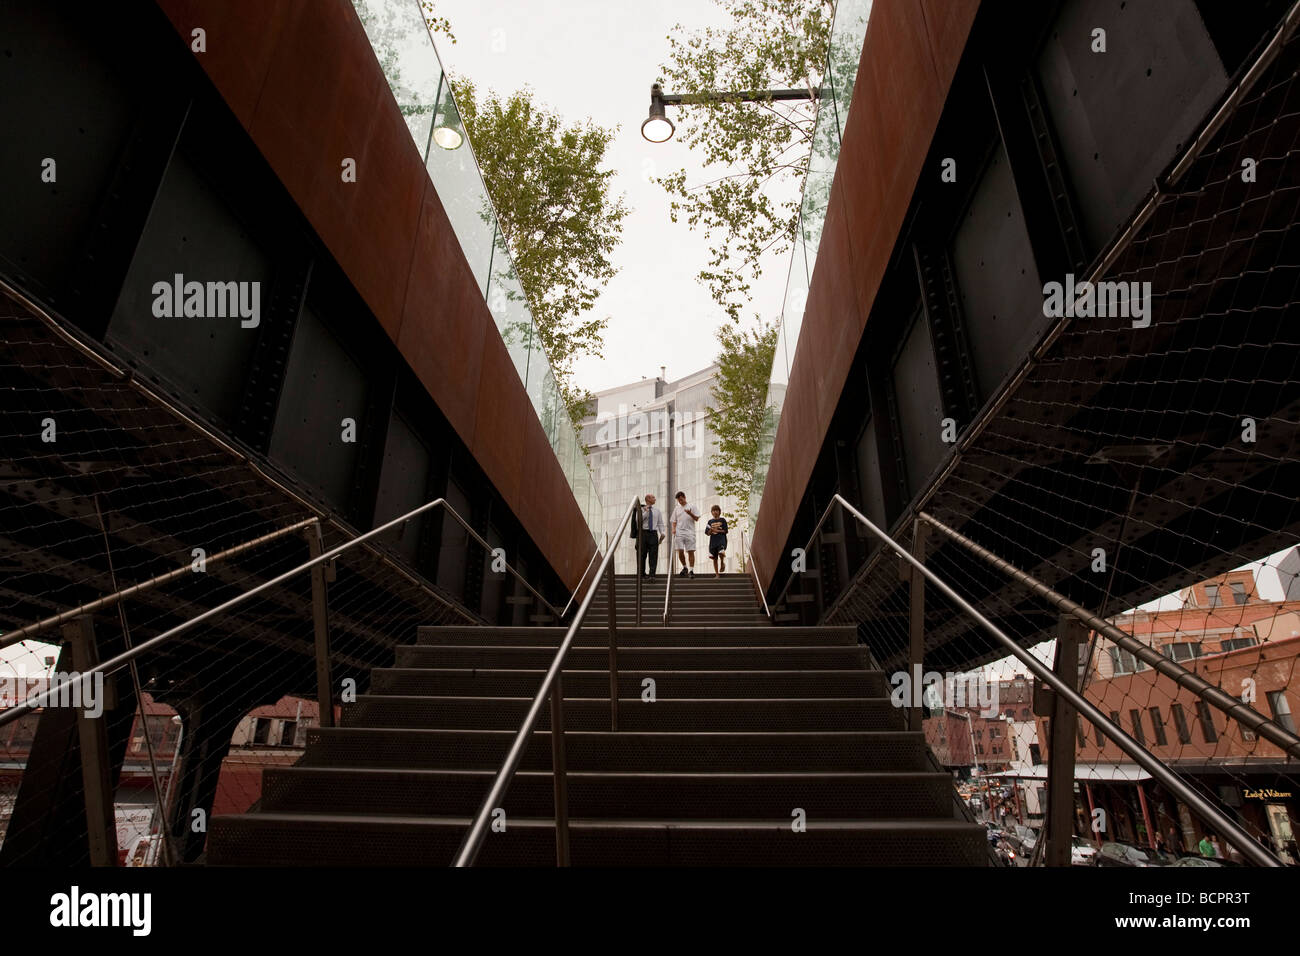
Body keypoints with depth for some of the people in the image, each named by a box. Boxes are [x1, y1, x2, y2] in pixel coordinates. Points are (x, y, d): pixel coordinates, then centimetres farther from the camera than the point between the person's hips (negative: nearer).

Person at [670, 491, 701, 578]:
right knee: (680, 551, -6)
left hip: (690, 532, -2)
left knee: (691, 551, -5)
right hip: (679, 532, 2)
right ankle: (685, 567, 14)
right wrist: (673, 529, 0)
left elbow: (696, 519, 2)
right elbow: (674, 521, 17)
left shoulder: (692, 507, 8)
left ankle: (691, 570, -1)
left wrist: (690, 513, -15)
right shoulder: (676, 509, 16)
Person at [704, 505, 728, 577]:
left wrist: (716, 530, -7)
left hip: (721, 539, -3)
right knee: (715, 558, 3)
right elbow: (708, 533, 10)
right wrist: (711, 530, -11)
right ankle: (717, 574, 11)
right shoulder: (710, 521, 12)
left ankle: (722, 563, 5)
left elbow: (725, 531, -1)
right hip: (713, 541, 3)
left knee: (721, 553, -27)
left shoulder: (722, 520, 6)